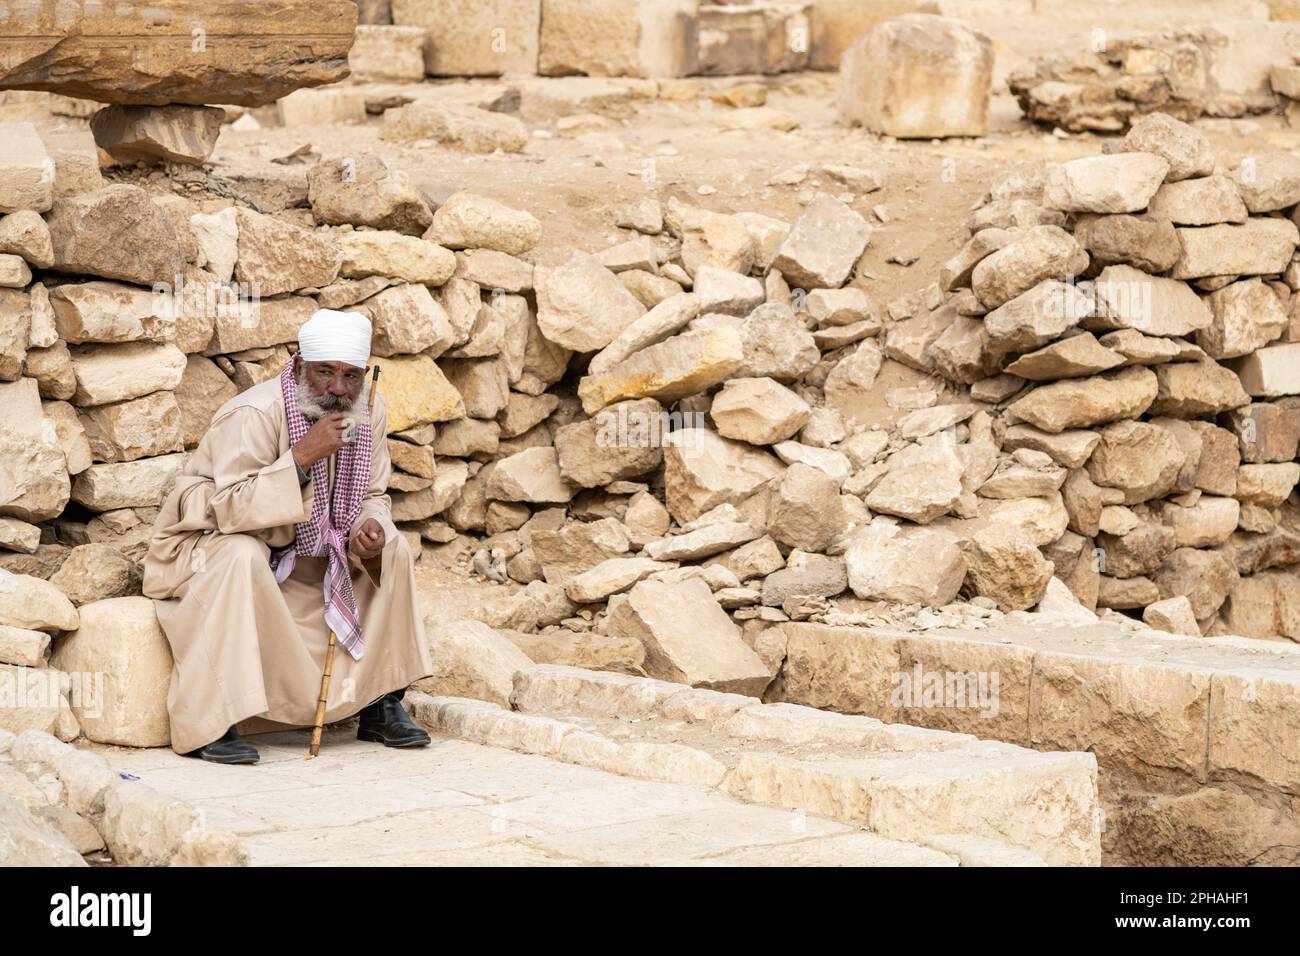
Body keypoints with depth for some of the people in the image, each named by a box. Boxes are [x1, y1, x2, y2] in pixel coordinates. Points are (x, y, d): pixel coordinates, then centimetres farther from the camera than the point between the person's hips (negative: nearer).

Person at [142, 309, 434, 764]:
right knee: (241, 557, -38)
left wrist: (369, 528, -19)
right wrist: (301, 456, -39)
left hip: (300, 557, 7)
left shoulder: (370, 411, -6)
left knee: (391, 550, -6)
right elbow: (230, 509, -33)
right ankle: (213, 724, -34)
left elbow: (372, 497, 5)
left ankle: (381, 705, 0)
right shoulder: (253, 414, -27)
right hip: (210, 543, -7)